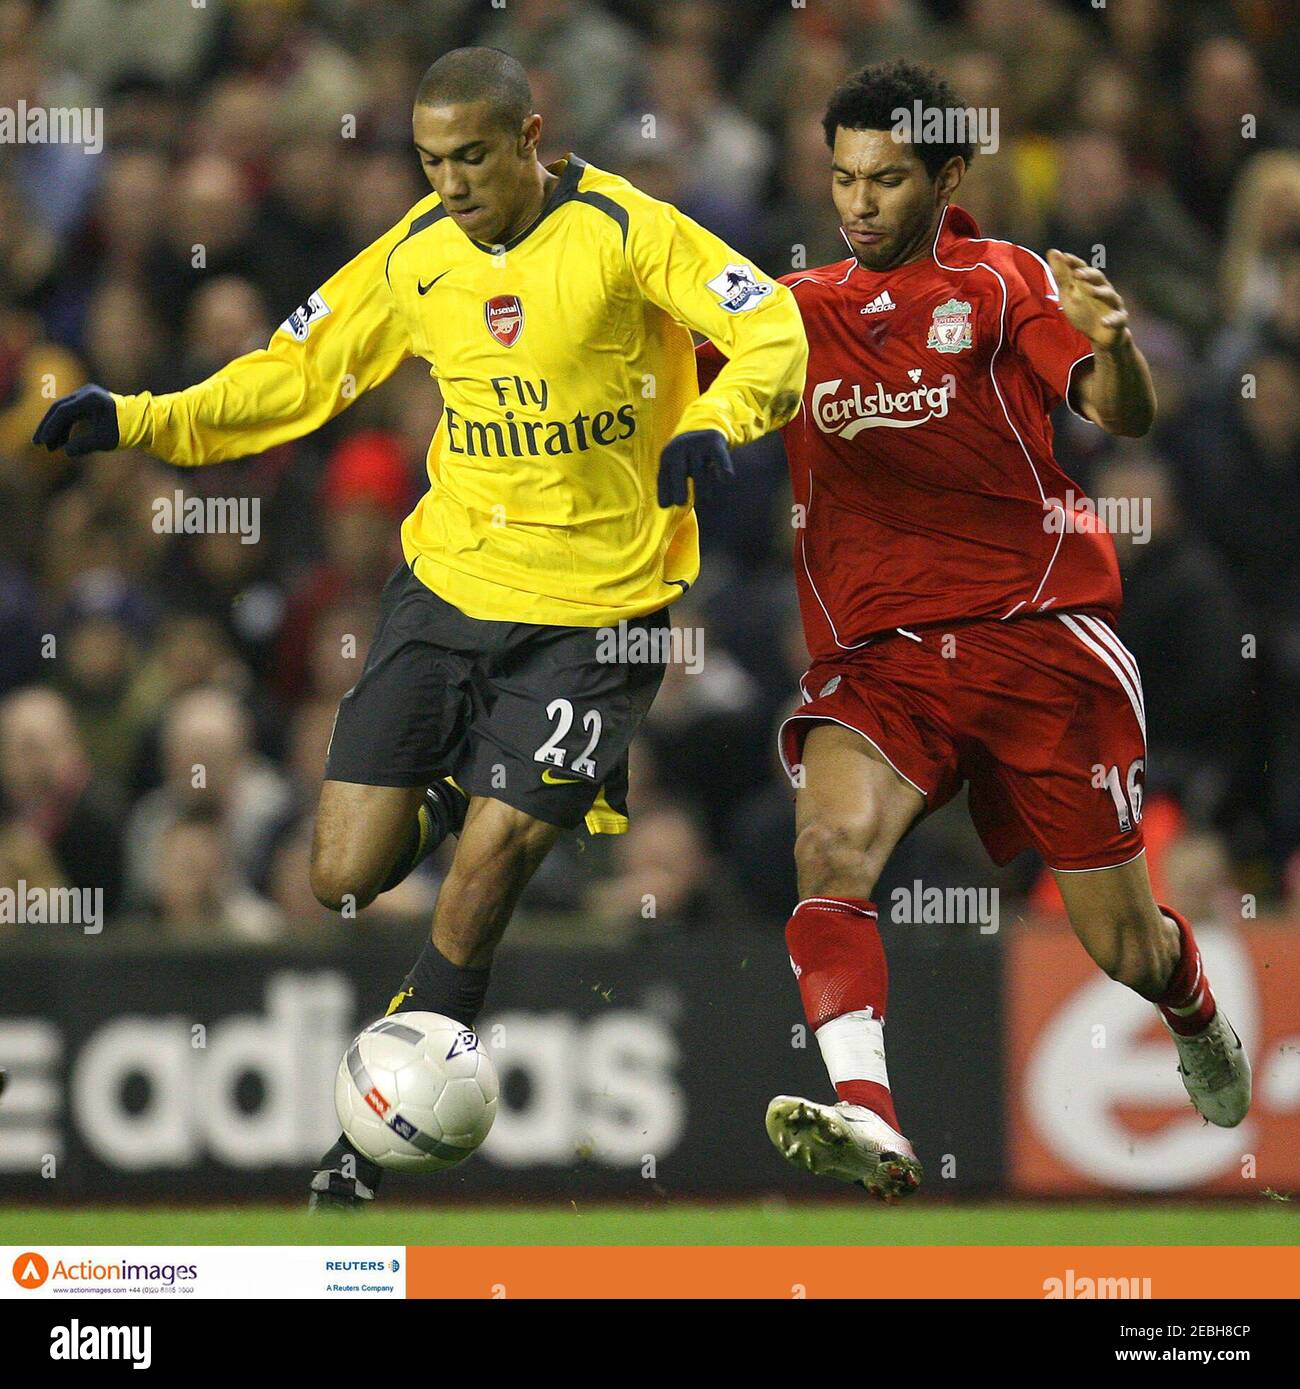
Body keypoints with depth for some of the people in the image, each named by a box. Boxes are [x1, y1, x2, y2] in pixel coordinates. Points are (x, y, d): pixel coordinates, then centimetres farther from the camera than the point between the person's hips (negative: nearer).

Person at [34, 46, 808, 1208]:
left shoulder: (623, 230, -12)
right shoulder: (417, 257, 3)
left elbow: (775, 334, -15)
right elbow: (298, 373, 11)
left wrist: (712, 423, -34)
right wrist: (140, 421, 1)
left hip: (595, 614, -4)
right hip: (448, 585, 5)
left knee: (481, 878, -9)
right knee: (347, 877, -2)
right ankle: (459, 796, 32)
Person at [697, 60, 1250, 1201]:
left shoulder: (1007, 284, 2)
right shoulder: (797, 311, 12)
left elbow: (1127, 417, -9)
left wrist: (1110, 341, -32)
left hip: (1039, 635, -2)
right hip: (877, 655, 2)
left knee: (1125, 947, 5)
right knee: (832, 844, -30)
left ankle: (1200, 1025, 42)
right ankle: (868, 1120, -43)